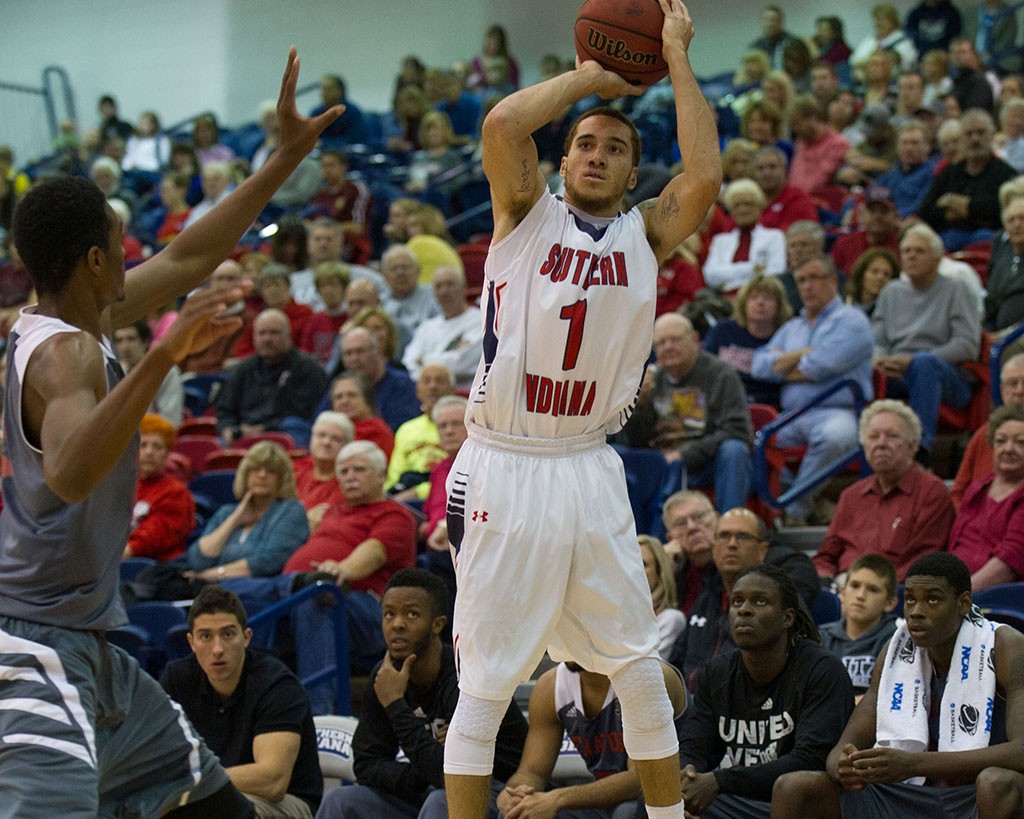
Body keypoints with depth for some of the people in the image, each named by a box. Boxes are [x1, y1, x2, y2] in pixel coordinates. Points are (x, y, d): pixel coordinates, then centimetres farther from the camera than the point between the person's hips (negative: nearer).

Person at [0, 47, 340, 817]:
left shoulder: (74, 325, 11)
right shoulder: (65, 351, -18)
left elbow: (187, 259, 22)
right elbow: (69, 474, -38)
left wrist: (287, 158, 23)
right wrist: (164, 357, -44)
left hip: (88, 644, 11)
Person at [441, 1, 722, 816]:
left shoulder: (646, 235, 10)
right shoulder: (527, 212, 4)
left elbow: (706, 175, -10)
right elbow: (502, 123, -15)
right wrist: (589, 77, -2)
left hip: (592, 471, 3)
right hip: (502, 470, -3)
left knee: (640, 669, 10)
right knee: (486, 683, -2)